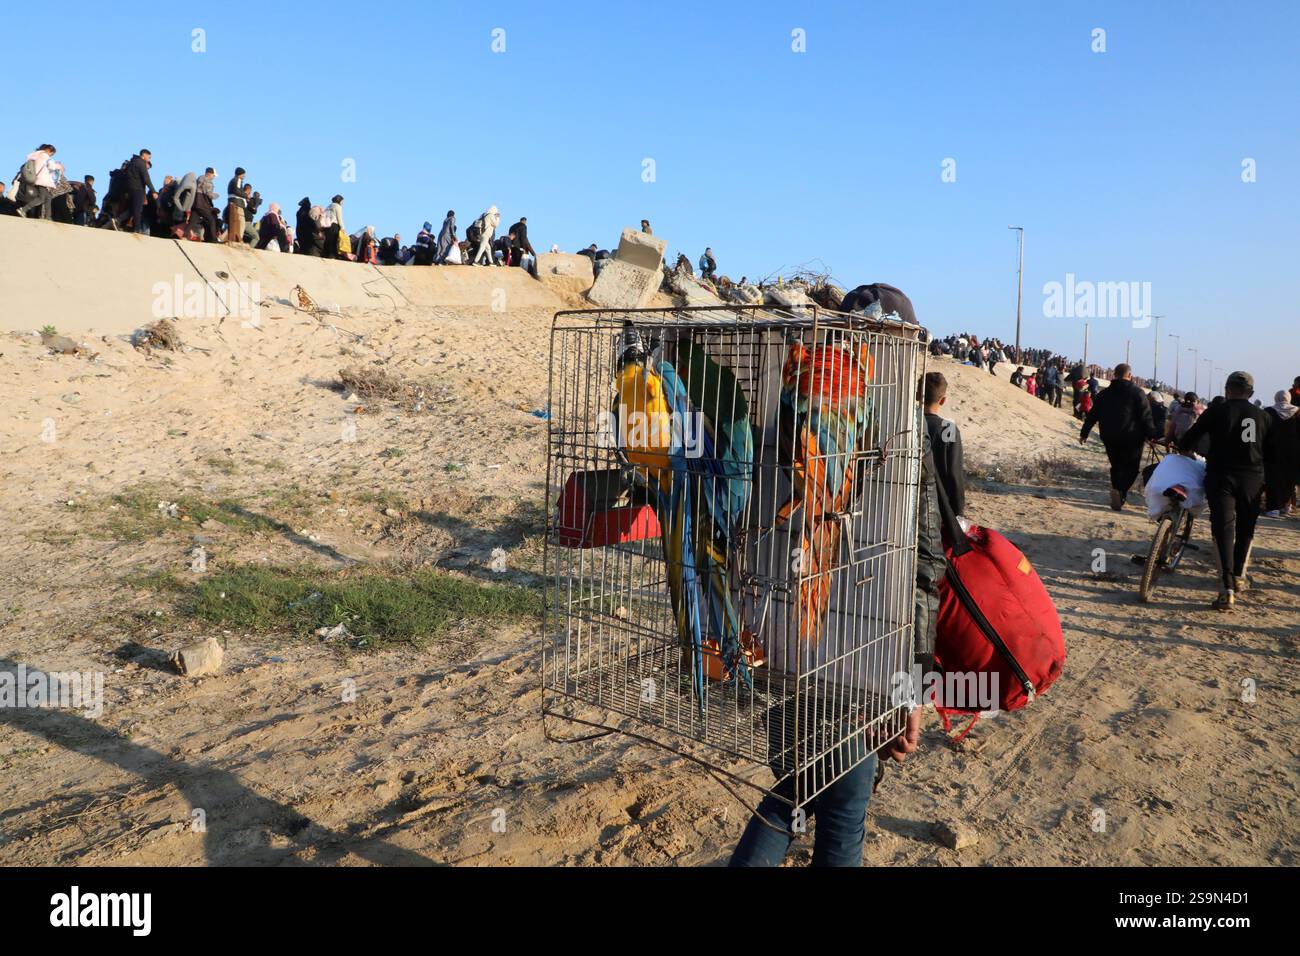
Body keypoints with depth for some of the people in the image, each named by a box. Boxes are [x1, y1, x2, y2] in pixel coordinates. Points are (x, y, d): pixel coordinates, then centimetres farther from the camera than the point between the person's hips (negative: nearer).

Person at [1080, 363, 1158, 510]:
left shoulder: (1104, 393, 9)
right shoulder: (1136, 393, -5)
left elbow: (1092, 415, 11)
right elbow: (1146, 417, -9)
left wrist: (1084, 433, 17)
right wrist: (1152, 435, -5)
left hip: (1109, 438, 4)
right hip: (1131, 438, -4)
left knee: (1116, 466, 16)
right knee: (1131, 468, 0)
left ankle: (1117, 494, 13)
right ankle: (1120, 491, -22)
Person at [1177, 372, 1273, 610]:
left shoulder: (1216, 411, -3)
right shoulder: (1263, 417, 6)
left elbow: (1187, 440, -1)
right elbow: (1270, 452, 8)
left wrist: (1184, 449, 20)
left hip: (1221, 476, -3)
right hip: (1253, 480, 3)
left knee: (1224, 529, -5)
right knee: (1246, 528, 21)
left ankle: (1228, 589, -16)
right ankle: (1239, 576, 29)